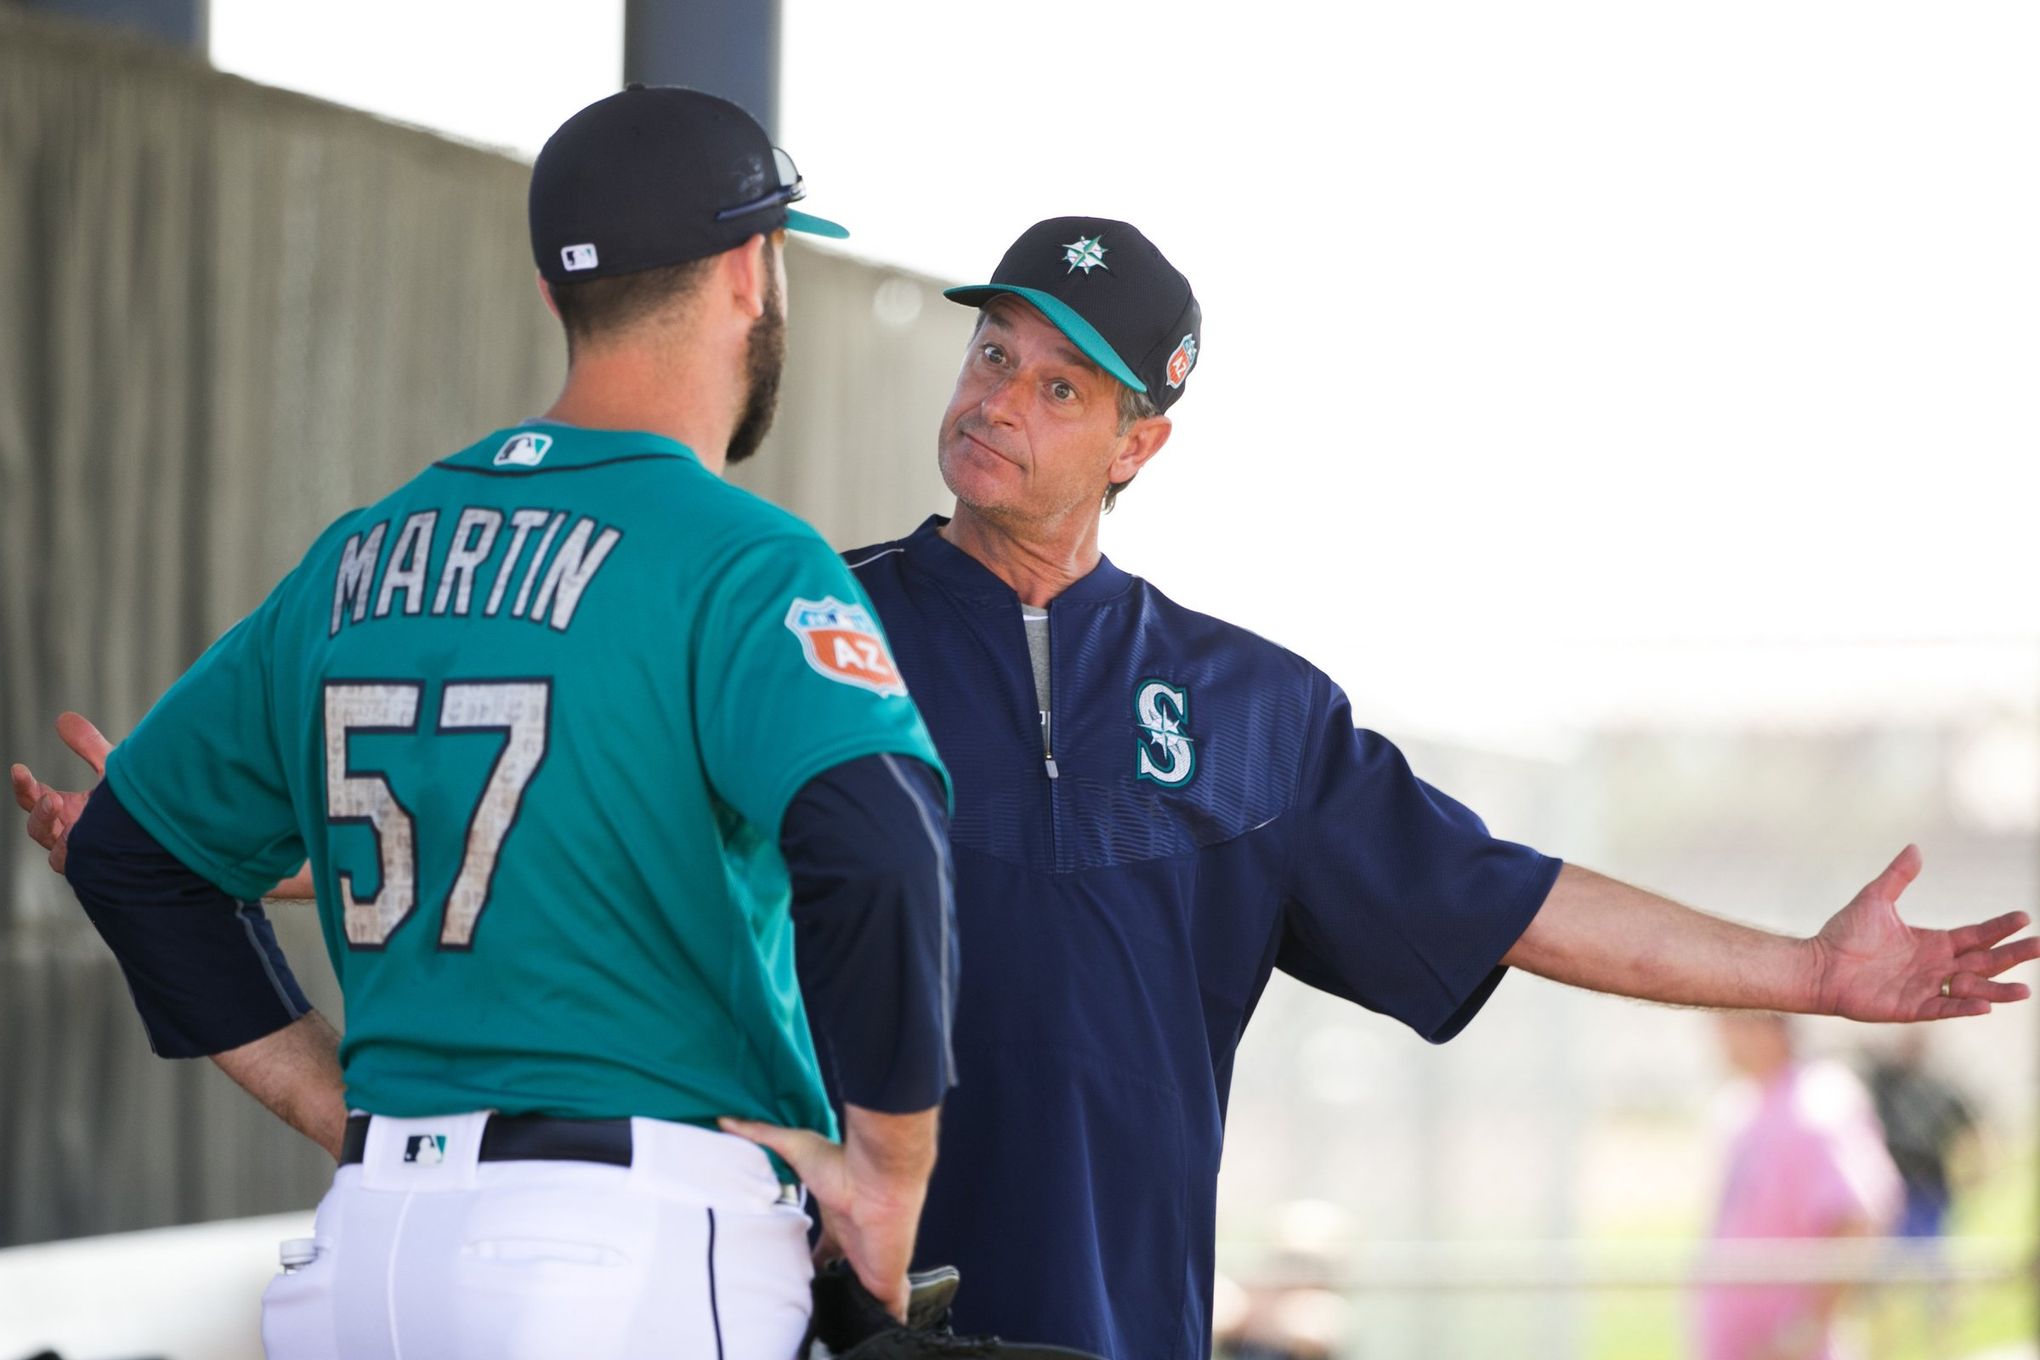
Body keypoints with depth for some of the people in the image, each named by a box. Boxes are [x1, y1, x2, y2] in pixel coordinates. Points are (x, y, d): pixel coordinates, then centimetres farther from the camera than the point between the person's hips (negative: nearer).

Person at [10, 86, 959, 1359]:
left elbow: (128, 849, 23)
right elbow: (874, 839, -24)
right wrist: (890, 1165, -11)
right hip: (649, 1239, -7)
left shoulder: (354, 560, 14)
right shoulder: (740, 562, -7)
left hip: (369, 1239, 7)